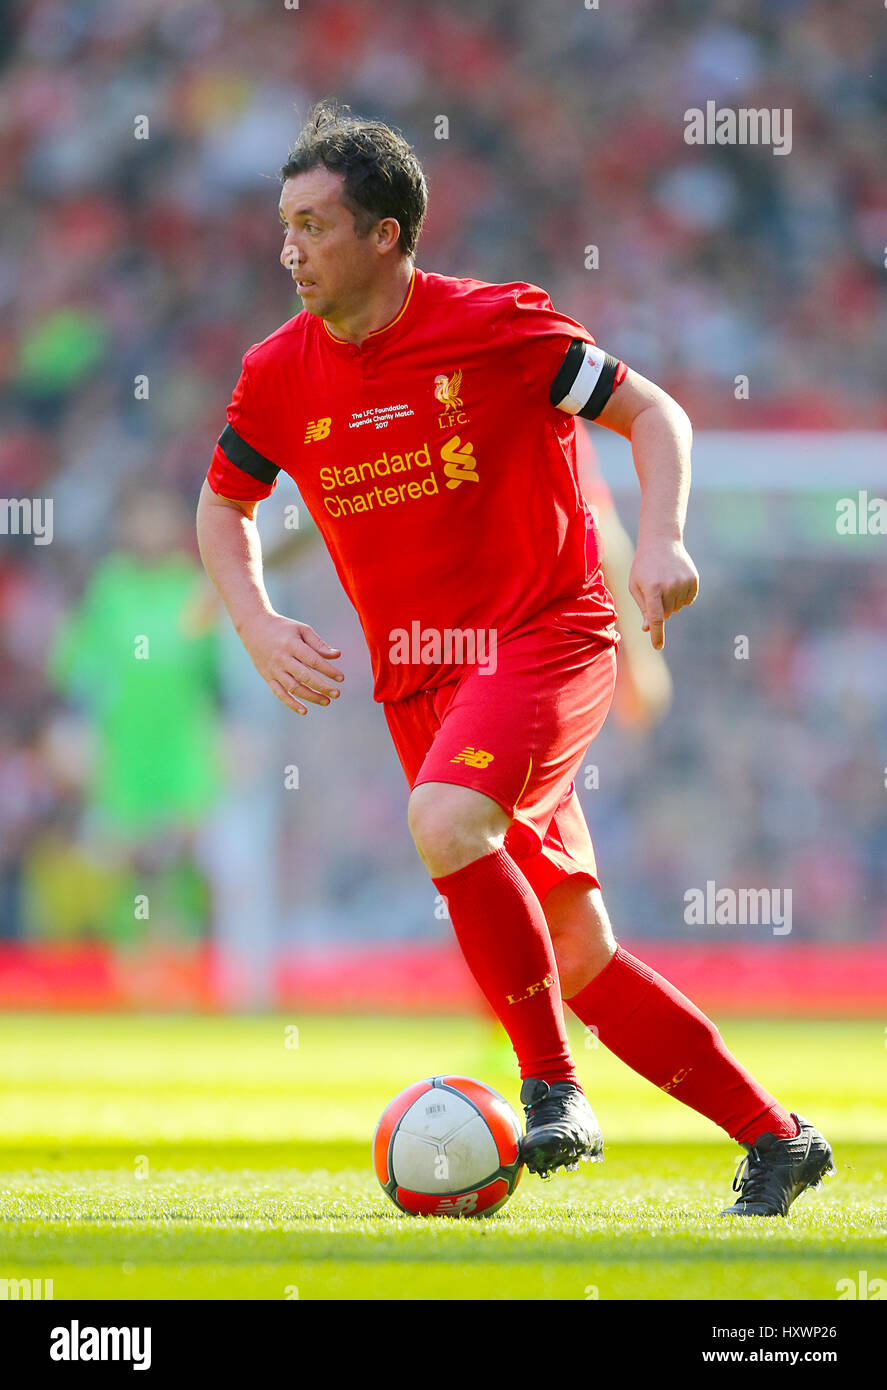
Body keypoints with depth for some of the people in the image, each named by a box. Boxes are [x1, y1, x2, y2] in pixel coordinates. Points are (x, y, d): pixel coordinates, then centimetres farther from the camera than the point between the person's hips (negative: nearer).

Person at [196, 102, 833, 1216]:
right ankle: (774, 1137, 17)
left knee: (444, 823, -34)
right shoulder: (279, 375, 1)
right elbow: (224, 506, 17)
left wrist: (660, 540, -20)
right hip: (416, 680, 5)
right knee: (579, 964, 4)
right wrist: (257, 626, 0)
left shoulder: (497, 325, -11)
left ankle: (551, 1088, -20)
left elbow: (652, 413, -3)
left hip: (544, 638, -5)